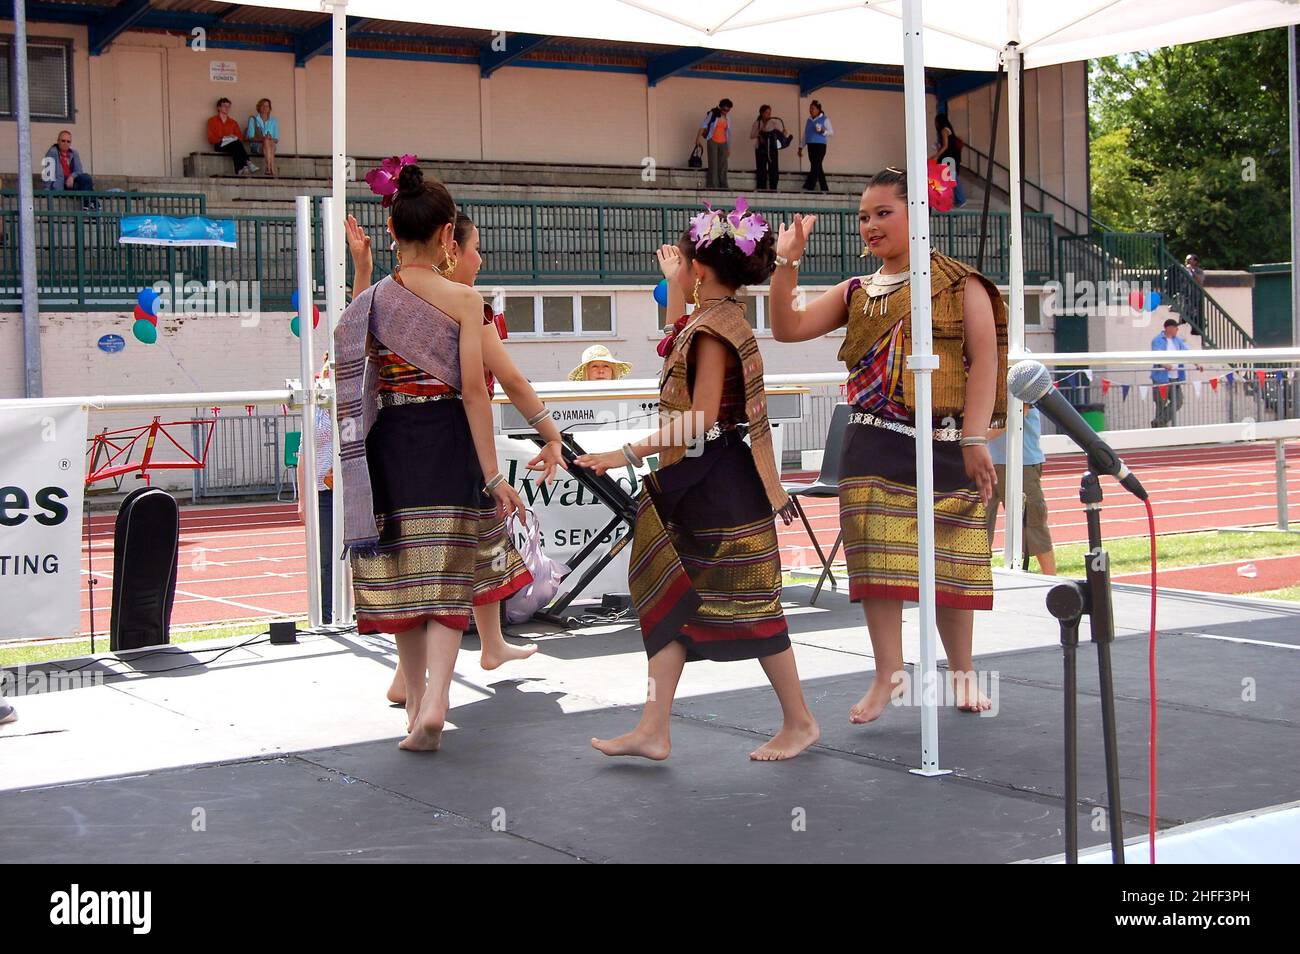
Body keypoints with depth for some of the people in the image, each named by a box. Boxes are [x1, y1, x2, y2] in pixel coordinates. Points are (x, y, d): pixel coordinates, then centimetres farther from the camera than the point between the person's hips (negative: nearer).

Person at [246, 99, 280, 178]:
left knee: (270, 142, -36)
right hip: (256, 145, -2)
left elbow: (276, 139, 12)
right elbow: (250, 137, 1)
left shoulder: (274, 121, 17)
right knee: (266, 142, -36)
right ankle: (273, 169, -52)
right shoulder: (253, 119, 10)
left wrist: (271, 139, -12)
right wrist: (262, 138, -16)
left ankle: (269, 168, -52)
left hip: (270, 144, 2)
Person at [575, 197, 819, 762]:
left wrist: (627, 455, -23)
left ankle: (799, 722, 13)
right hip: (694, 484, 10)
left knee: (746, 604, 0)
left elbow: (700, 422, -23)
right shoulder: (718, 321, 12)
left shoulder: (712, 330, -17)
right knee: (670, 599, 7)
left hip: (718, 486, -10)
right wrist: (674, 288, 37)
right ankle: (653, 730, 8)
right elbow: (677, 349, 36)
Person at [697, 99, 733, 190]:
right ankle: (712, 186, -6)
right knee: (713, 165, -7)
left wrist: (729, 148, 15)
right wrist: (698, 138, -17)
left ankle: (723, 187, 8)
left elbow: (729, 133, 15)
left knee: (723, 166, 3)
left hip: (723, 143, 4)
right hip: (713, 142, -4)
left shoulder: (727, 118, 10)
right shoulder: (712, 114, -4)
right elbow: (703, 125, -6)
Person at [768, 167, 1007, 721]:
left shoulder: (960, 285, 2)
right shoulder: (856, 294, 13)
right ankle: (888, 674, 10)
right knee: (879, 556, -1)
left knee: (951, 557, 5)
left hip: (945, 442, -3)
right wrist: (787, 263, -4)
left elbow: (985, 358, -5)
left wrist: (976, 438, -13)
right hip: (874, 445, 3)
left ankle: (962, 671, 22)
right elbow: (786, 328, 7)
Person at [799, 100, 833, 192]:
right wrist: (801, 147, 17)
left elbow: (831, 132, -4)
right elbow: (805, 135, 21)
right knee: (818, 168, 6)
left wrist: (823, 131, -22)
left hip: (820, 145, -6)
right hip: (810, 146, 6)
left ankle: (808, 188, -21)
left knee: (815, 167, -14)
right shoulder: (808, 120, 17)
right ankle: (824, 189, 11)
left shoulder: (825, 119, 0)